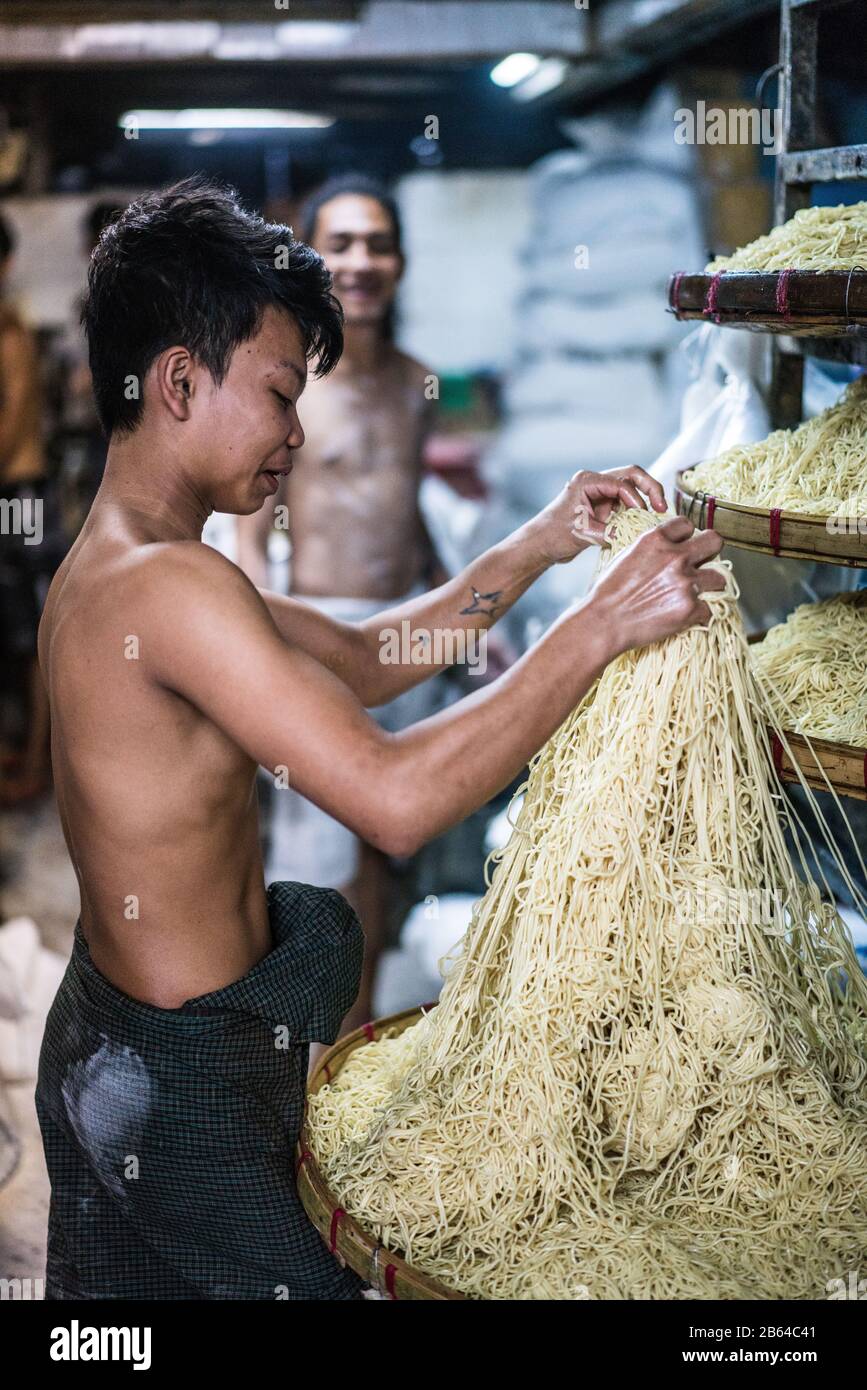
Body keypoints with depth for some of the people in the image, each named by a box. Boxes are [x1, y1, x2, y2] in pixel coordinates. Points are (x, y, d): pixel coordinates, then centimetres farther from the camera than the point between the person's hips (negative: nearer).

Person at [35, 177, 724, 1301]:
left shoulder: (108, 568, 5)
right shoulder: (169, 585, -28)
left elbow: (364, 660, 9)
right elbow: (395, 798, -35)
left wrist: (540, 546, 1)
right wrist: (605, 620, -27)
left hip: (115, 1030, 10)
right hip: (185, 1082, -10)